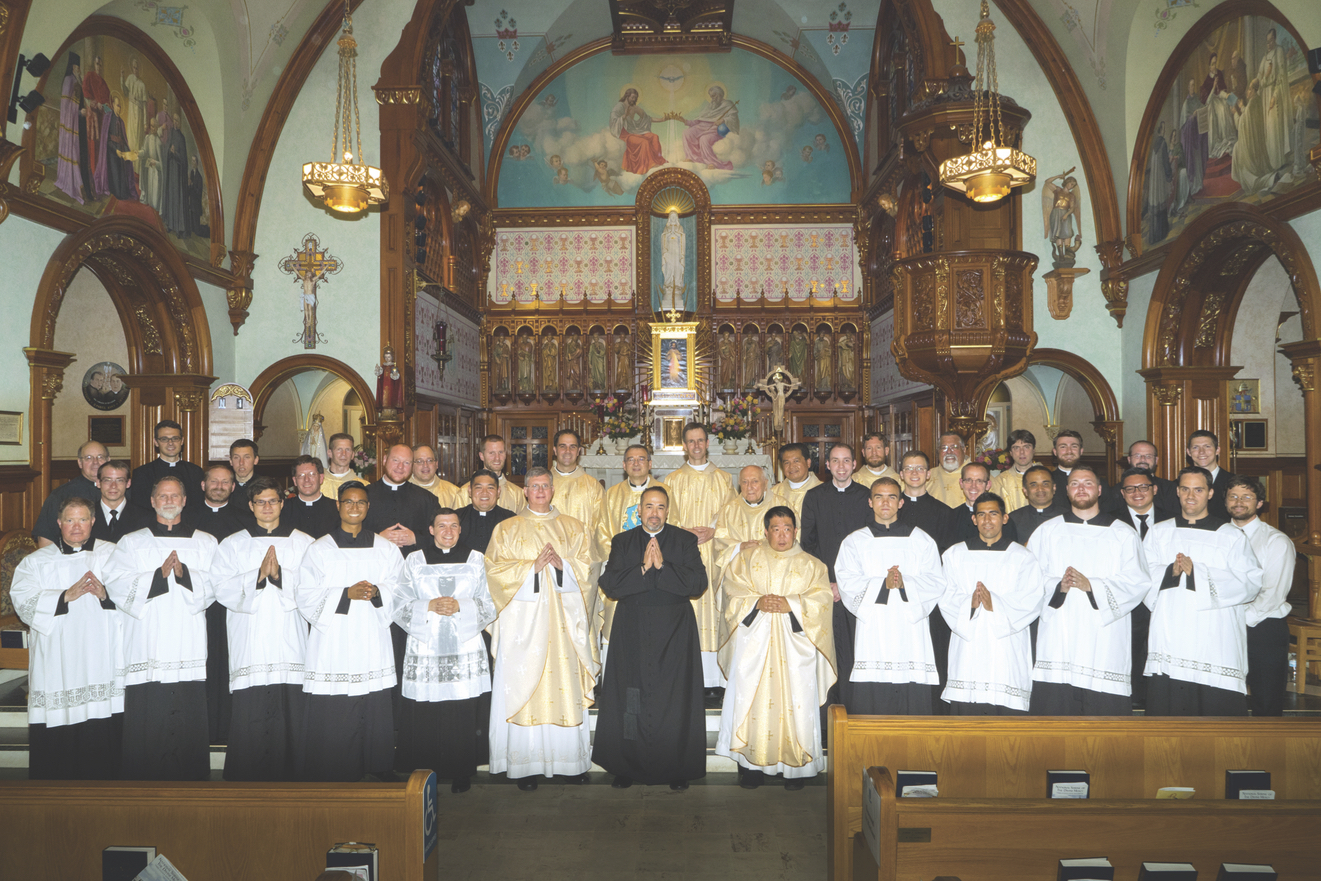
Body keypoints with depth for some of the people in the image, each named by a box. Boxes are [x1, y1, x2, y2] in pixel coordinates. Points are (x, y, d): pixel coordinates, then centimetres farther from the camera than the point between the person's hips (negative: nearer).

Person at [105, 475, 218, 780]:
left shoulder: (205, 543, 15)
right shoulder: (132, 543, 14)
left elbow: (214, 586, 2)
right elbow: (116, 584, 0)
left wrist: (184, 573, -15)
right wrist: (158, 575, -13)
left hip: (188, 650, 0)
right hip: (146, 650, 0)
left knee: (189, 728, -2)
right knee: (145, 729, -3)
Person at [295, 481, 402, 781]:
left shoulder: (385, 549, 11)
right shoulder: (319, 549, 5)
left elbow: (397, 591, 8)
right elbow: (307, 598, -2)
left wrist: (376, 592, -12)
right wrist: (347, 594, -13)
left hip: (372, 644, 2)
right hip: (333, 644, -2)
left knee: (374, 713, 0)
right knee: (331, 718, -4)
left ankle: (375, 772, 11)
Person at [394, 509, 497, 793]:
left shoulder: (476, 559, 10)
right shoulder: (414, 561, 9)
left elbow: (490, 606, 5)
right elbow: (399, 607, 4)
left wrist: (460, 606, -10)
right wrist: (429, 607, -12)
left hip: (465, 652, 0)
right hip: (424, 651, 0)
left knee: (462, 717, -3)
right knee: (422, 718, -2)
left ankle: (460, 775, 11)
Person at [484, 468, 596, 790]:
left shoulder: (572, 527, 14)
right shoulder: (507, 529, 9)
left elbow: (587, 567, 9)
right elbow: (495, 569, -1)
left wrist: (562, 564, -9)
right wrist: (532, 566, -12)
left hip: (563, 619, 2)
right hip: (524, 619, -1)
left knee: (565, 684, 0)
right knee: (525, 690, -4)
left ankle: (572, 759, 9)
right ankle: (526, 764, 2)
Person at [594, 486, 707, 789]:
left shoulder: (685, 541, 7)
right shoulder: (622, 542, 9)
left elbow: (698, 583, -5)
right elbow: (608, 585, -3)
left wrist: (662, 565, -14)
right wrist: (642, 568, -13)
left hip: (674, 631, -1)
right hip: (632, 632, 1)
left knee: (674, 699, -1)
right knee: (630, 701, 1)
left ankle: (676, 770, 9)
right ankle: (627, 768, 13)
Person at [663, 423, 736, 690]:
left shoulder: (723, 479, 14)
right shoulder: (672, 480, 13)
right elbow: (667, 519, 7)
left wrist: (711, 531, -9)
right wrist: (686, 532, -10)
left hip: (715, 553, 0)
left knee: (713, 606, -6)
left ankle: (714, 676, -3)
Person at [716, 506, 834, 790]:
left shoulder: (811, 565, 11)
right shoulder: (747, 559, 12)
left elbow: (821, 599, -1)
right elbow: (733, 591, 3)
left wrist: (791, 604, -15)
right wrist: (756, 602, -13)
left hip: (795, 644, 0)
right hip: (755, 642, 0)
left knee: (795, 701, -4)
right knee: (752, 699, -3)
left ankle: (795, 766, 7)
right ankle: (753, 764, 6)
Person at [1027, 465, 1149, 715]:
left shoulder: (1123, 534, 10)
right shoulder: (1047, 532, 13)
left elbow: (1137, 582, -2)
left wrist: (1092, 586, -16)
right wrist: (1058, 586, -16)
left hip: (1105, 644, -1)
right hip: (1057, 645, 1)